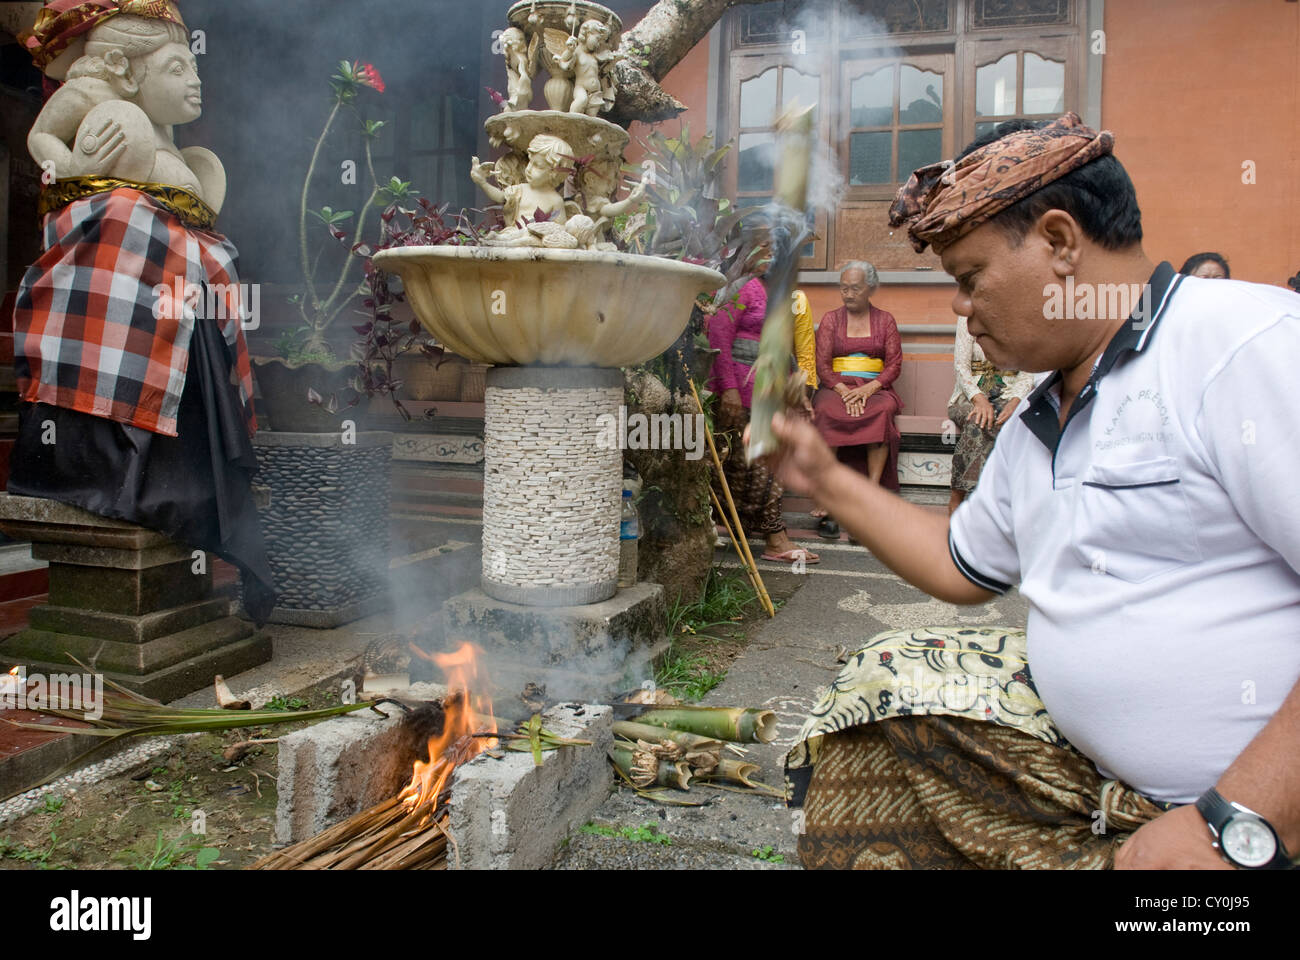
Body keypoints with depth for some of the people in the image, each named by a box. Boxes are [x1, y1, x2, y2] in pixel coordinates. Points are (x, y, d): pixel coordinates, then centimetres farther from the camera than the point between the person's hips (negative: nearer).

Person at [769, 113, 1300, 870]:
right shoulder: (1036, 427, 12)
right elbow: (964, 567, 25)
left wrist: (1238, 825, -25)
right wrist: (827, 480, 20)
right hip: (1092, 763, 8)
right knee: (880, 695, 6)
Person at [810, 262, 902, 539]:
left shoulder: (885, 320, 13)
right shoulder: (831, 319, 13)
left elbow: (894, 365, 5)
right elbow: (822, 365, 3)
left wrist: (868, 389, -14)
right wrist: (844, 391, -15)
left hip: (874, 388, 1)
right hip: (836, 386, 0)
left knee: (883, 411, -36)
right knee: (827, 412, -36)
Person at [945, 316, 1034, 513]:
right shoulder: (968, 318, 4)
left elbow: (1029, 373, 2)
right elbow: (961, 365, -4)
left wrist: (1015, 401, -20)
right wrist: (979, 399, -22)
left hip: (1008, 396, 1)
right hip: (970, 395, -1)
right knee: (978, 420, -36)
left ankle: (957, 496, -34)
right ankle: (956, 503, -33)